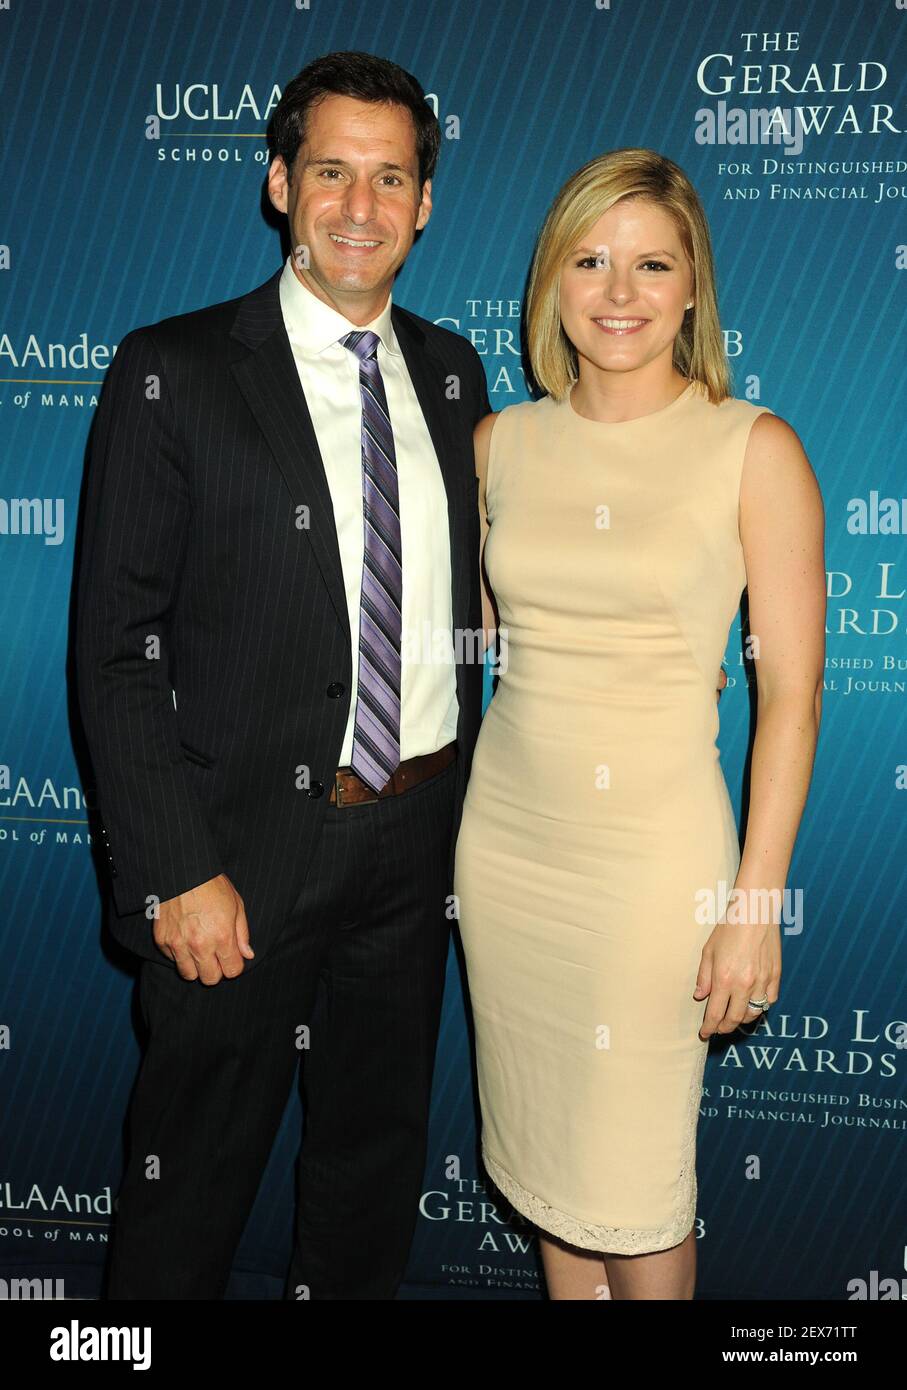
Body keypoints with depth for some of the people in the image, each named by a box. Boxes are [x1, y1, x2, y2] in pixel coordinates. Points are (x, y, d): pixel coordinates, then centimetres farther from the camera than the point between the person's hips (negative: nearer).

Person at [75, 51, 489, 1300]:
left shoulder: (453, 373, 7)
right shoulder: (173, 375, -9)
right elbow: (119, 650, -11)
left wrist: (463, 803, 8)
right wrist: (177, 874, -16)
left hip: (418, 839, 5)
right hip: (248, 847, -4)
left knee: (379, 1152, 22)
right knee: (195, 1174, 13)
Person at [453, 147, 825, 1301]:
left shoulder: (754, 450, -8)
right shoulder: (500, 443, 3)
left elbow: (791, 695, -8)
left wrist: (755, 904, -11)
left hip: (655, 846, -4)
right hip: (506, 832, 4)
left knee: (633, 1174, 8)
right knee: (544, 1153, 18)